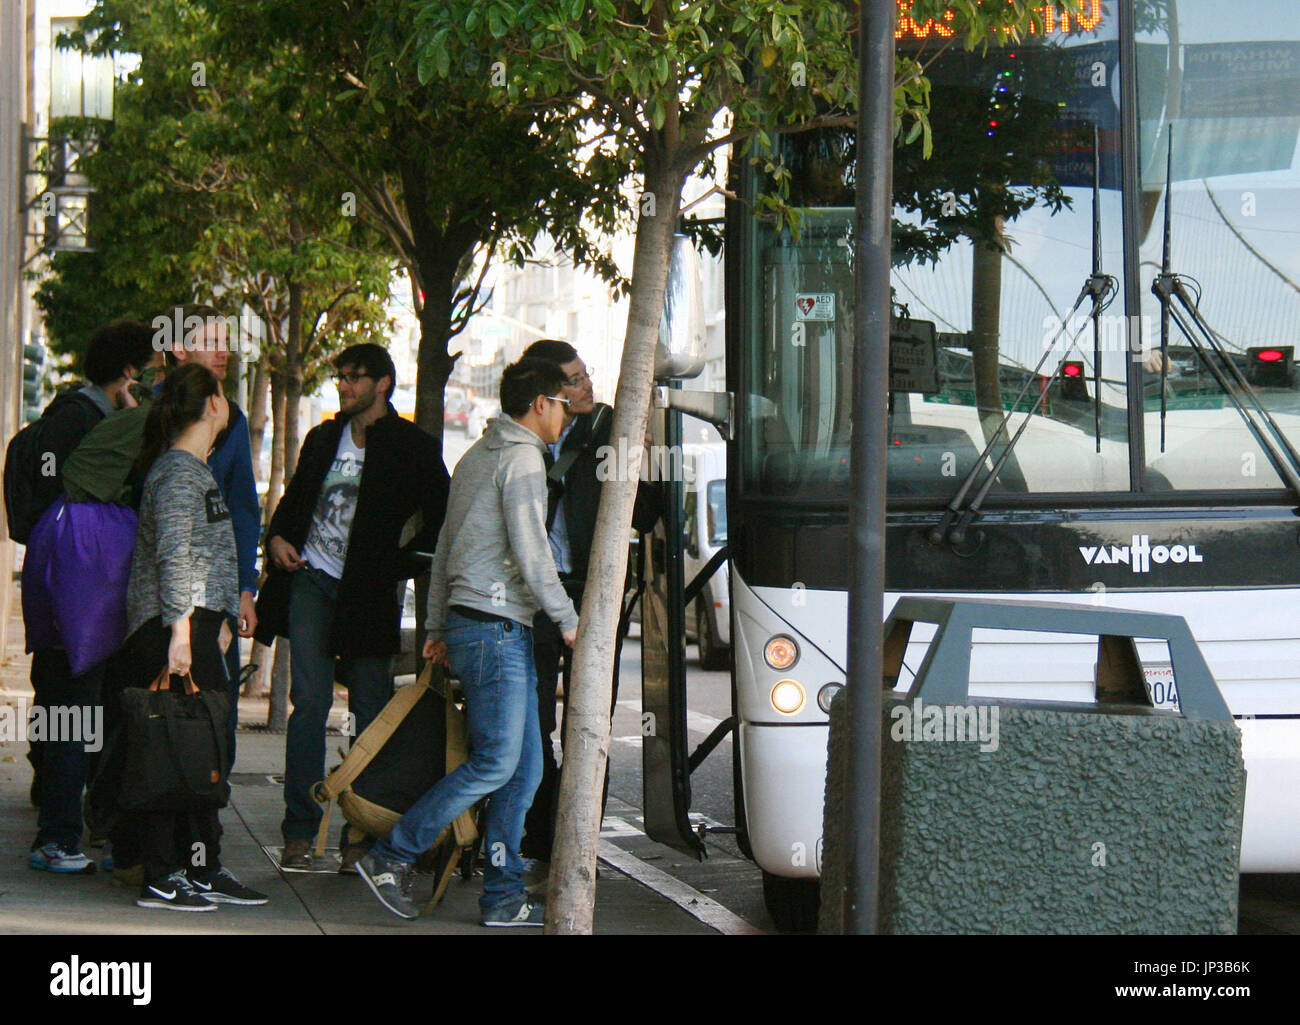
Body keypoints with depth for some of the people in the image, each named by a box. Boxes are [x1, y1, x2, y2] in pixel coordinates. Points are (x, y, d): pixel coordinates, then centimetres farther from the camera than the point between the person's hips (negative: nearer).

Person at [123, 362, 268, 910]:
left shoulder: (197, 470, 20)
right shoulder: (178, 472, -12)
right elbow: (173, 556, -19)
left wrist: (219, 618, 25)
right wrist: (181, 632, -24)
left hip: (195, 625, 10)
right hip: (173, 625, -10)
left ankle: (204, 870, 16)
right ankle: (160, 880, -6)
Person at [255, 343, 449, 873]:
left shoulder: (413, 448, 0)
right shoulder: (323, 439, 15)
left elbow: (440, 522, -1)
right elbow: (295, 499, 25)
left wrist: (397, 566, -10)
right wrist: (277, 537, 5)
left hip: (369, 592, -3)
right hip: (311, 580, 3)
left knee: (371, 711, -1)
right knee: (309, 702, -4)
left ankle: (362, 834, 5)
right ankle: (300, 832, -2)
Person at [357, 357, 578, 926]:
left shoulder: (477, 455, 21)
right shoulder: (521, 457, -9)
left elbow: (445, 546, 24)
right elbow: (530, 552, -16)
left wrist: (438, 626, 27)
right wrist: (569, 620, -6)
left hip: (471, 622, 10)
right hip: (496, 627, -10)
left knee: (525, 766, 7)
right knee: (496, 762, -11)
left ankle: (505, 895, 5)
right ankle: (390, 857, -7)